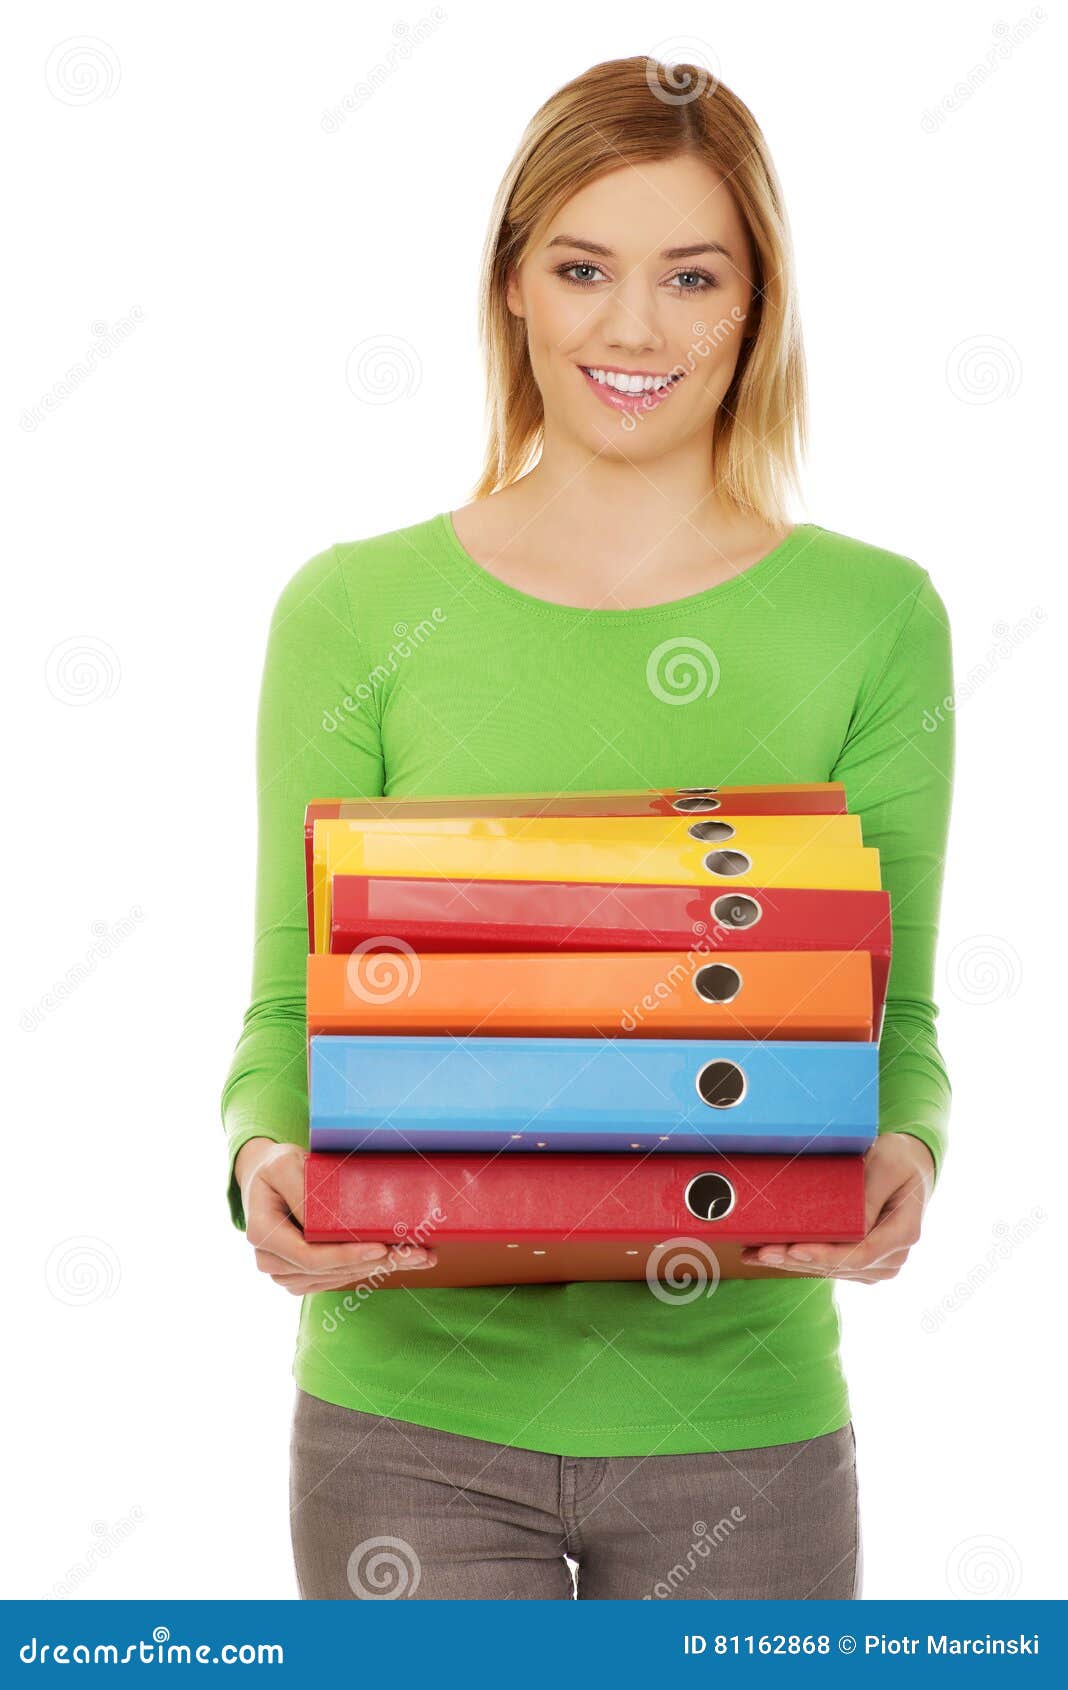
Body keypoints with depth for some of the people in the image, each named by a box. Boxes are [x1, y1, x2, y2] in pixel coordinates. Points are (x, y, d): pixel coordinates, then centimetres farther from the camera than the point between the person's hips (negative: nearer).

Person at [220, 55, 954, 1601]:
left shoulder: (871, 618, 2)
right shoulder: (355, 611, 1)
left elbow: (897, 1011, 3)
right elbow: (292, 998, 2)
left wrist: (902, 1153, -19)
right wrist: (269, 1156, -18)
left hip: (739, 1419, 1)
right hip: (412, 1411, 0)